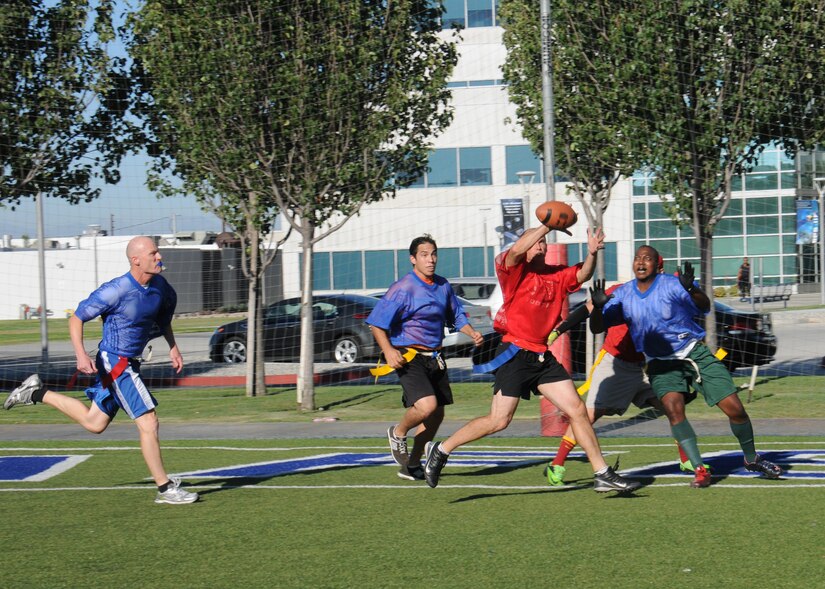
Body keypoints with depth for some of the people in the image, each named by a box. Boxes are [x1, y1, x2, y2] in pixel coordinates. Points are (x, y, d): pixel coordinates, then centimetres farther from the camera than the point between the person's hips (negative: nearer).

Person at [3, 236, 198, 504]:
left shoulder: (160, 286, 0)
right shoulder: (116, 291, -22)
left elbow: (163, 316, 23)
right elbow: (76, 318, -15)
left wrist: (173, 347, 12)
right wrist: (81, 354, -28)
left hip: (129, 363, 9)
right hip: (115, 363, -9)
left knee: (94, 423, 20)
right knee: (149, 423, -11)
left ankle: (37, 393, 32)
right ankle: (165, 489, -2)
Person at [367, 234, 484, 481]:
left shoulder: (443, 286, 8)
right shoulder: (403, 289, -14)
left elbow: (456, 315, 22)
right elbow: (376, 322, -16)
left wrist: (471, 333, 4)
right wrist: (388, 351, -26)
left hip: (434, 358, 8)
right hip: (409, 358, -8)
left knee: (436, 414, 11)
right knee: (427, 405, -25)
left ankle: (412, 465, 27)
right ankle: (398, 433, 7)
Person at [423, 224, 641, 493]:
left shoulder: (555, 275, 14)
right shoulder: (514, 269, -6)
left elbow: (582, 274, 6)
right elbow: (517, 250, -25)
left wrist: (591, 253, -14)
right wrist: (548, 224, -28)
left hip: (542, 357, 7)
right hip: (515, 354, -7)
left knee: (577, 410, 3)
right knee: (499, 420, -8)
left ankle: (603, 475, 10)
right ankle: (441, 450, 9)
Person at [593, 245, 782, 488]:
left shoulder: (672, 284, -13)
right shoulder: (623, 294, -1)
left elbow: (704, 307, -25)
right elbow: (597, 327, -3)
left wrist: (691, 289, -47)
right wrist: (597, 307, -25)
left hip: (695, 353, -2)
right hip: (661, 364, 2)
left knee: (734, 408, -6)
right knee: (673, 407, -26)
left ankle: (751, 458, 20)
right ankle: (699, 470, -18)